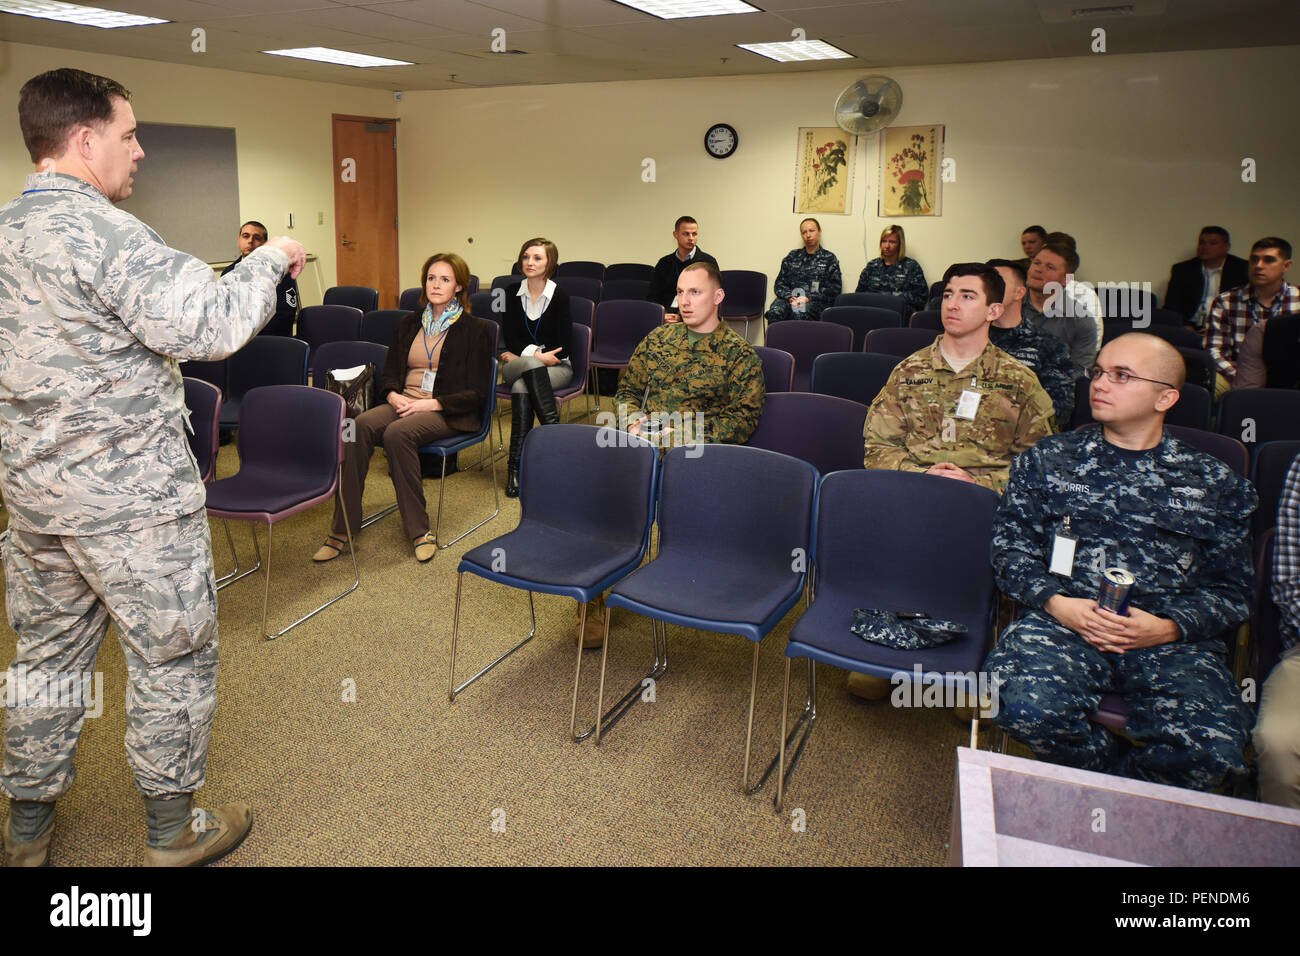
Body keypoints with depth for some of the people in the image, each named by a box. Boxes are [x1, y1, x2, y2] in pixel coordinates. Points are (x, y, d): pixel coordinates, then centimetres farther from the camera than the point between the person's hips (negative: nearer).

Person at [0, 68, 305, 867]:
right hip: (127, 492, -9)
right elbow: (209, 326, -24)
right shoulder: (104, 232, -18)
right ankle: (174, 830, 20)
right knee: (173, 652, 6)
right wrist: (270, 260, -8)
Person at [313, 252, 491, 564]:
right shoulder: (409, 323, 17)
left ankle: (419, 529, -23)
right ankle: (342, 528, -27)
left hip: (450, 412, -4)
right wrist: (393, 395, -4)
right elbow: (389, 372, 19)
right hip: (404, 403, 5)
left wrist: (432, 403, -16)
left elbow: (476, 392, -3)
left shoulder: (474, 330, 2)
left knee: (397, 432, -35)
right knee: (361, 425, -27)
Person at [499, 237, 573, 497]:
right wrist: (535, 354, -15)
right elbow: (510, 340, 1)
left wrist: (521, 355, -8)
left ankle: (516, 466, -34)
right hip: (515, 365, 2)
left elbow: (563, 347, -8)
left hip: (556, 368, -2)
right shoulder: (513, 295, 5)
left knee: (522, 386, -34)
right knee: (531, 365, -36)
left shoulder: (560, 296, -4)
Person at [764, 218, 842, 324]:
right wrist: (790, 297, -5)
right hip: (790, 299, 3)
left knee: (799, 314, -39)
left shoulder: (829, 258, 13)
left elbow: (834, 288, 4)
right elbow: (779, 284, 18)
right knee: (775, 313, -33)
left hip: (815, 301, -3)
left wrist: (808, 298, -9)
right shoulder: (793, 256, 23)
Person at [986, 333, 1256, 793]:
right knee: (1029, 707, -32)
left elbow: (1232, 588, 12)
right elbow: (1011, 549, 10)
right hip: (1063, 623, 0)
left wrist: (1169, 627, -7)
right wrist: (1055, 603, -9)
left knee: (1212, 747, -28)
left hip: (1173, 640, 1)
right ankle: (1131, 778, 1)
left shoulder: (1215, 483, 14)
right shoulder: (1047, 460, 14)